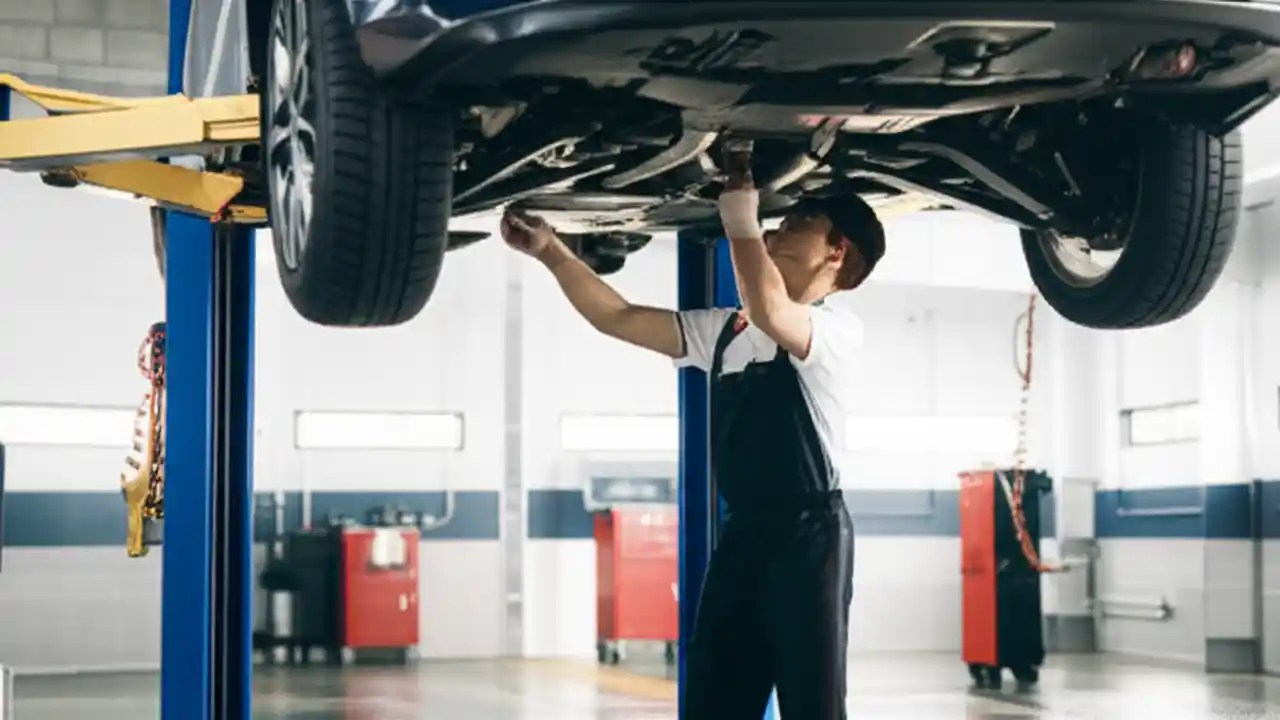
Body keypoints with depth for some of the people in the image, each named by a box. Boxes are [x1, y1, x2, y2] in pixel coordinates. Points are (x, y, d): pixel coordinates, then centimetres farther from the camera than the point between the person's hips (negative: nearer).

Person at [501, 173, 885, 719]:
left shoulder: (838, 328, -5)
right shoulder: (724, 329, 16)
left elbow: (768, 312, -27)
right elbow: (618, 318, 14)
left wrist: (739, 219, -20)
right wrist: (550, 250, 5)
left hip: (809, 535, -7)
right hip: (741, 535, 7)